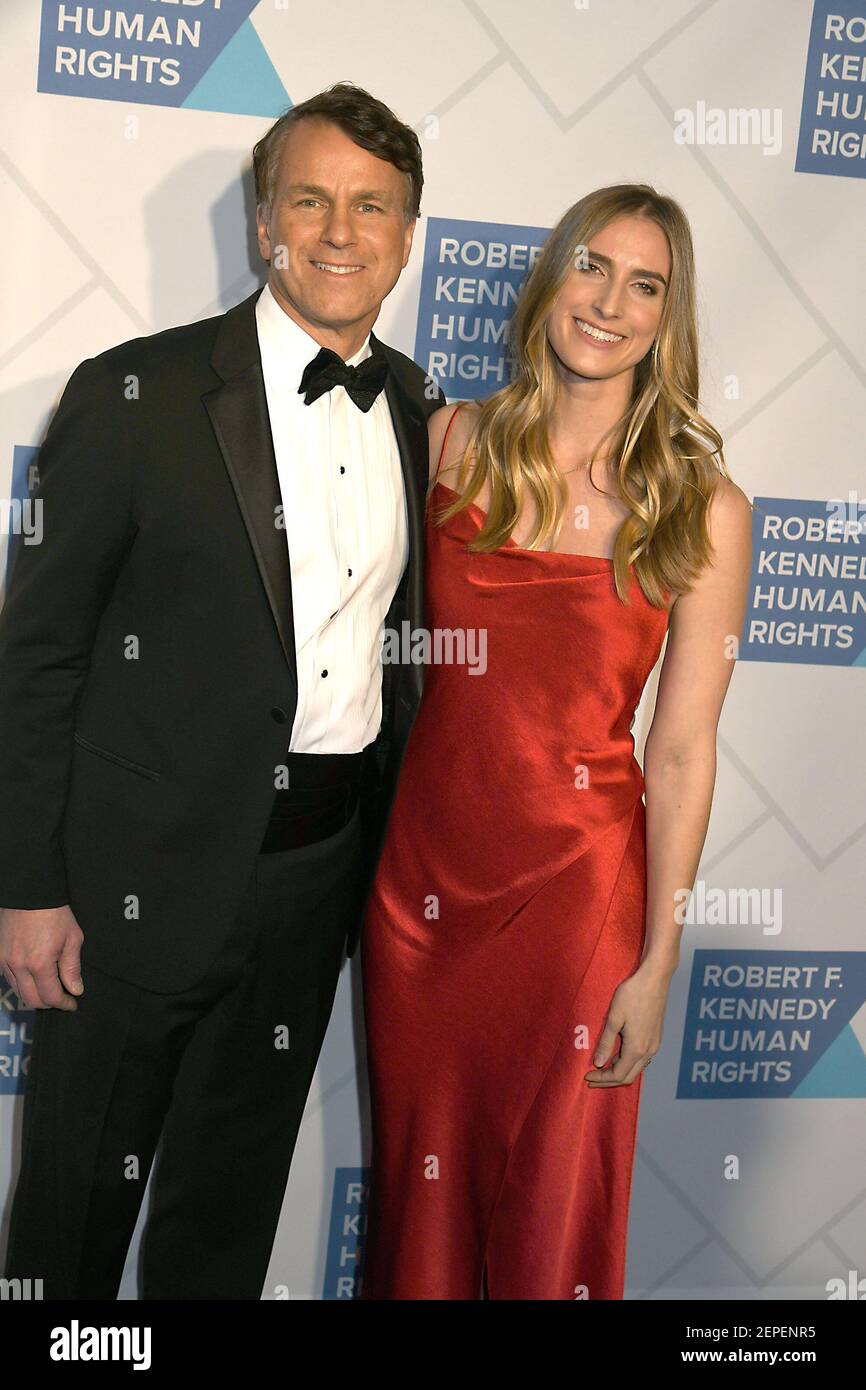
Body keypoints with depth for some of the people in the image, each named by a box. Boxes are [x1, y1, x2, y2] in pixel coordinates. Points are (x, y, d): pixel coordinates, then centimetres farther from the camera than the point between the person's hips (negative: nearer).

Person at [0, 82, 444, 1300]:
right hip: (149, 868, -4)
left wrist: (398, 846, 11)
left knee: (235, 1188, 22)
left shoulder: (420, 413, 5)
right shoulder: (138, 396, -12)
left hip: (324, 865, 5)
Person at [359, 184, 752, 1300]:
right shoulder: (452, 442, 1)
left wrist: (656, 964, -7)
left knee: (553, 1208, 11)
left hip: (579, 880, -2)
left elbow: (682, 749, -6)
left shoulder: (703, 509, -6)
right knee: (421, 1177, 17)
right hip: (421, 860, 3)